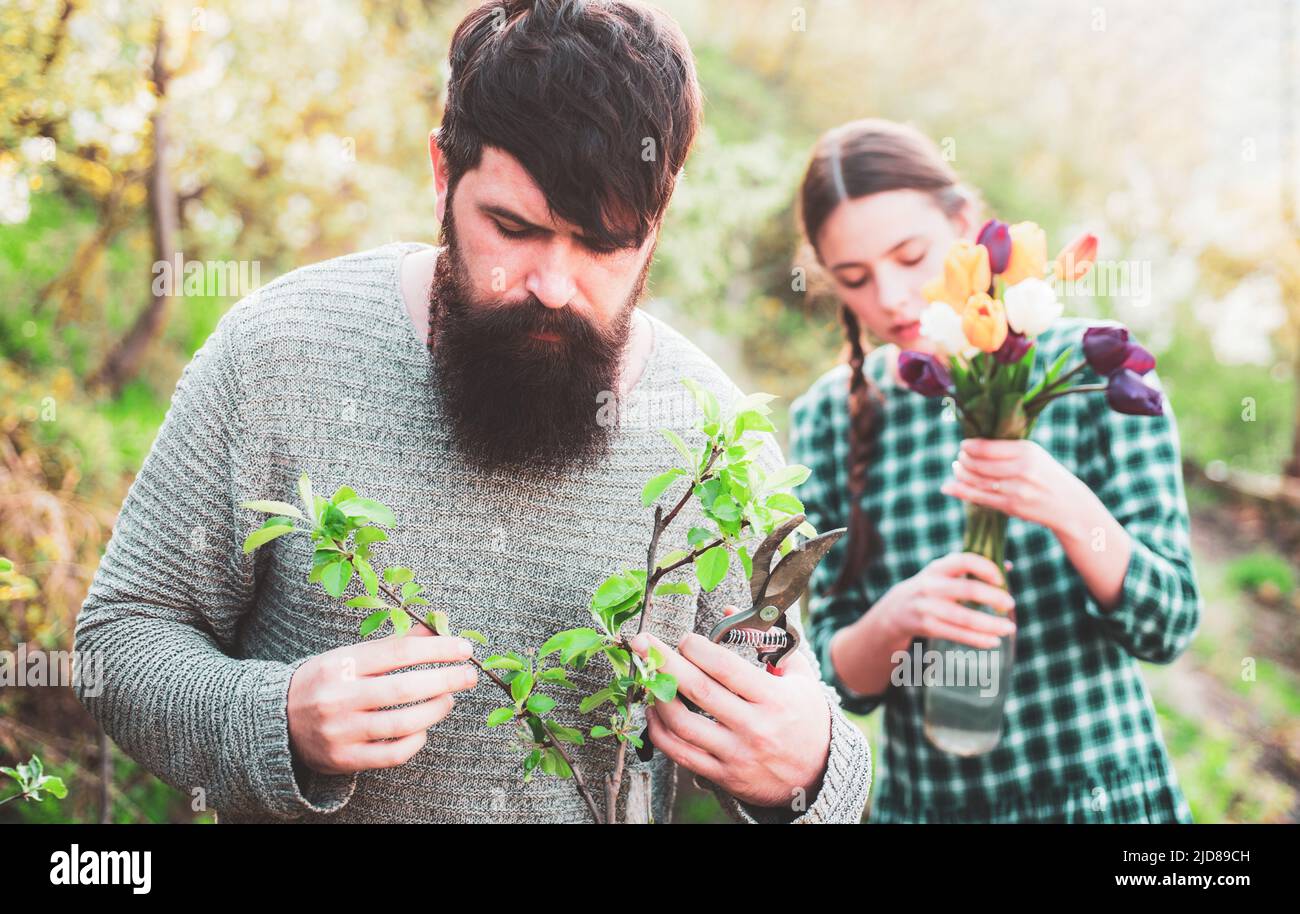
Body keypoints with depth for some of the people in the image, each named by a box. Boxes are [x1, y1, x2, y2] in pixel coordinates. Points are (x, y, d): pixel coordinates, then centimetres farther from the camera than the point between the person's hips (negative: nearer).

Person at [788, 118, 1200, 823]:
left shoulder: (1091, 366, -9)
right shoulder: (826, 419, -4)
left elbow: (1168, 626, -9)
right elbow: (837, 678, -2)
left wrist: (1072, 511, -26)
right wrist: (894, 618, -23)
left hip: (1105, 794, -1)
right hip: (919, 800, 2)